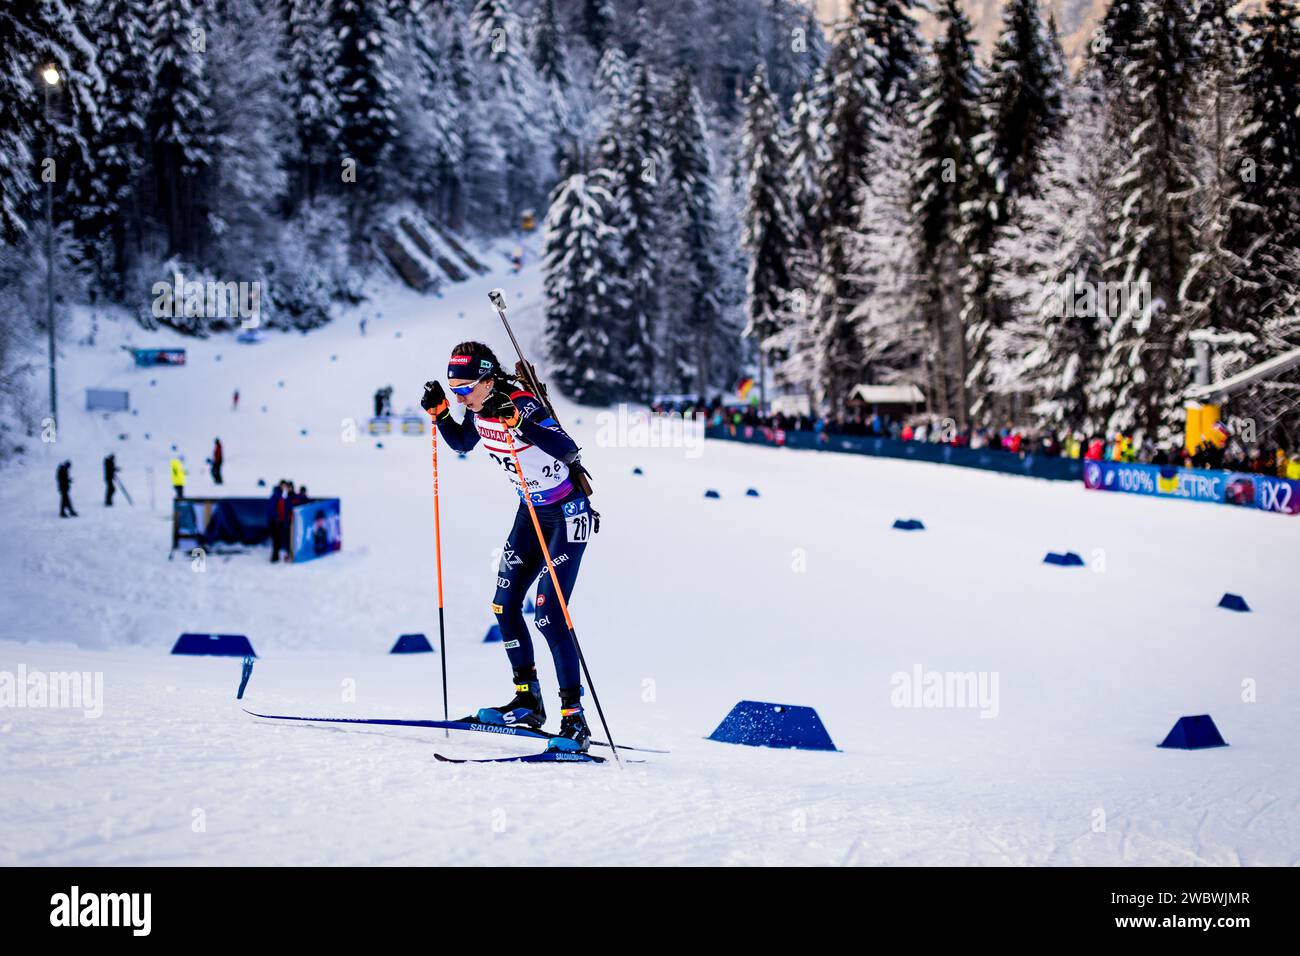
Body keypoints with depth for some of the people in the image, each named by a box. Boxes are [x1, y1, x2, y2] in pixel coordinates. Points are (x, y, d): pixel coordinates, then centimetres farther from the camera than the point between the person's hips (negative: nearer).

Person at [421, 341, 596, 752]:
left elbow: (568, 449, -39)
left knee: (549, 615, -15)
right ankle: (528, 701, 21)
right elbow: (462, 443, 17)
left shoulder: (521, 403, -27)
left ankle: (575, 720, -11)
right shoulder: (477, 409, -4)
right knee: (505, 604, 7)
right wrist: (439, 414, 0)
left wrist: (517, 421, -47)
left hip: (567, 512, -8)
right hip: (531, 510, 8)